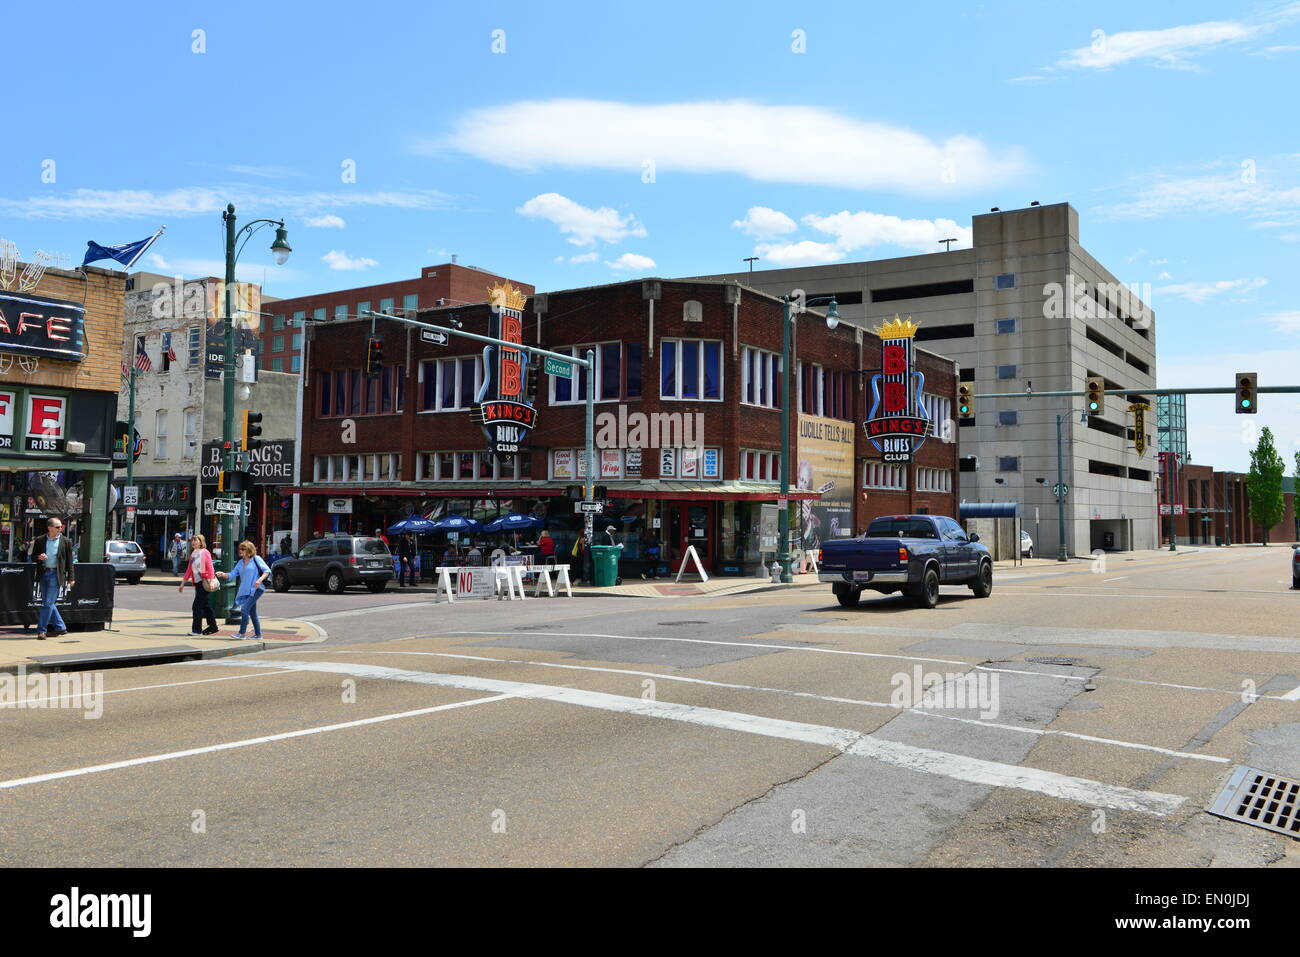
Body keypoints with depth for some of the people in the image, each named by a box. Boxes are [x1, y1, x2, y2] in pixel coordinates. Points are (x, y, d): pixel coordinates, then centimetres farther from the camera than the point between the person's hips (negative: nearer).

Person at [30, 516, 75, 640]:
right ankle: (60, 627, 20)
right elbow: (33, 557, 11)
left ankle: (41, 630, 0)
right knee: (47, 603, 9)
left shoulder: (66, 542, 0)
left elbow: (69, 561, 3)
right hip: (43, 574, 4)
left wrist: (70, 578, 2)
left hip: (56, 574, -4)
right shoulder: (39, 541, 6)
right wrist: (39, 557, -13)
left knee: (48, 603, -7)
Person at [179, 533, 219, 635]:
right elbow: (189, 570, 18)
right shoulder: (192, 554, 15)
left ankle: (197, 629, -5)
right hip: (197, 583, 8)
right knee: (205, 606, 12)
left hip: (204, 582, -8)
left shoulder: (205, 552, -7)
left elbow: (210, 568, -13)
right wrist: (183, 583, 16)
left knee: (197, 606, -9)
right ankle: (213, 626, 21)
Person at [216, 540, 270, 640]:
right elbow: (233, 574, 10)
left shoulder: (256, 559, -4)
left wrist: (260, 579, -24)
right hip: (246, 590, 7)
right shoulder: (240, 562, 15)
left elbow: (267, 571, -8)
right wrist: (223, 574, -9)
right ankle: (258, 634, 19)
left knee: (244, 609, -16)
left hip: (256, 589, -7)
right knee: (252, 613, 11)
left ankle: (242, 633, -10)